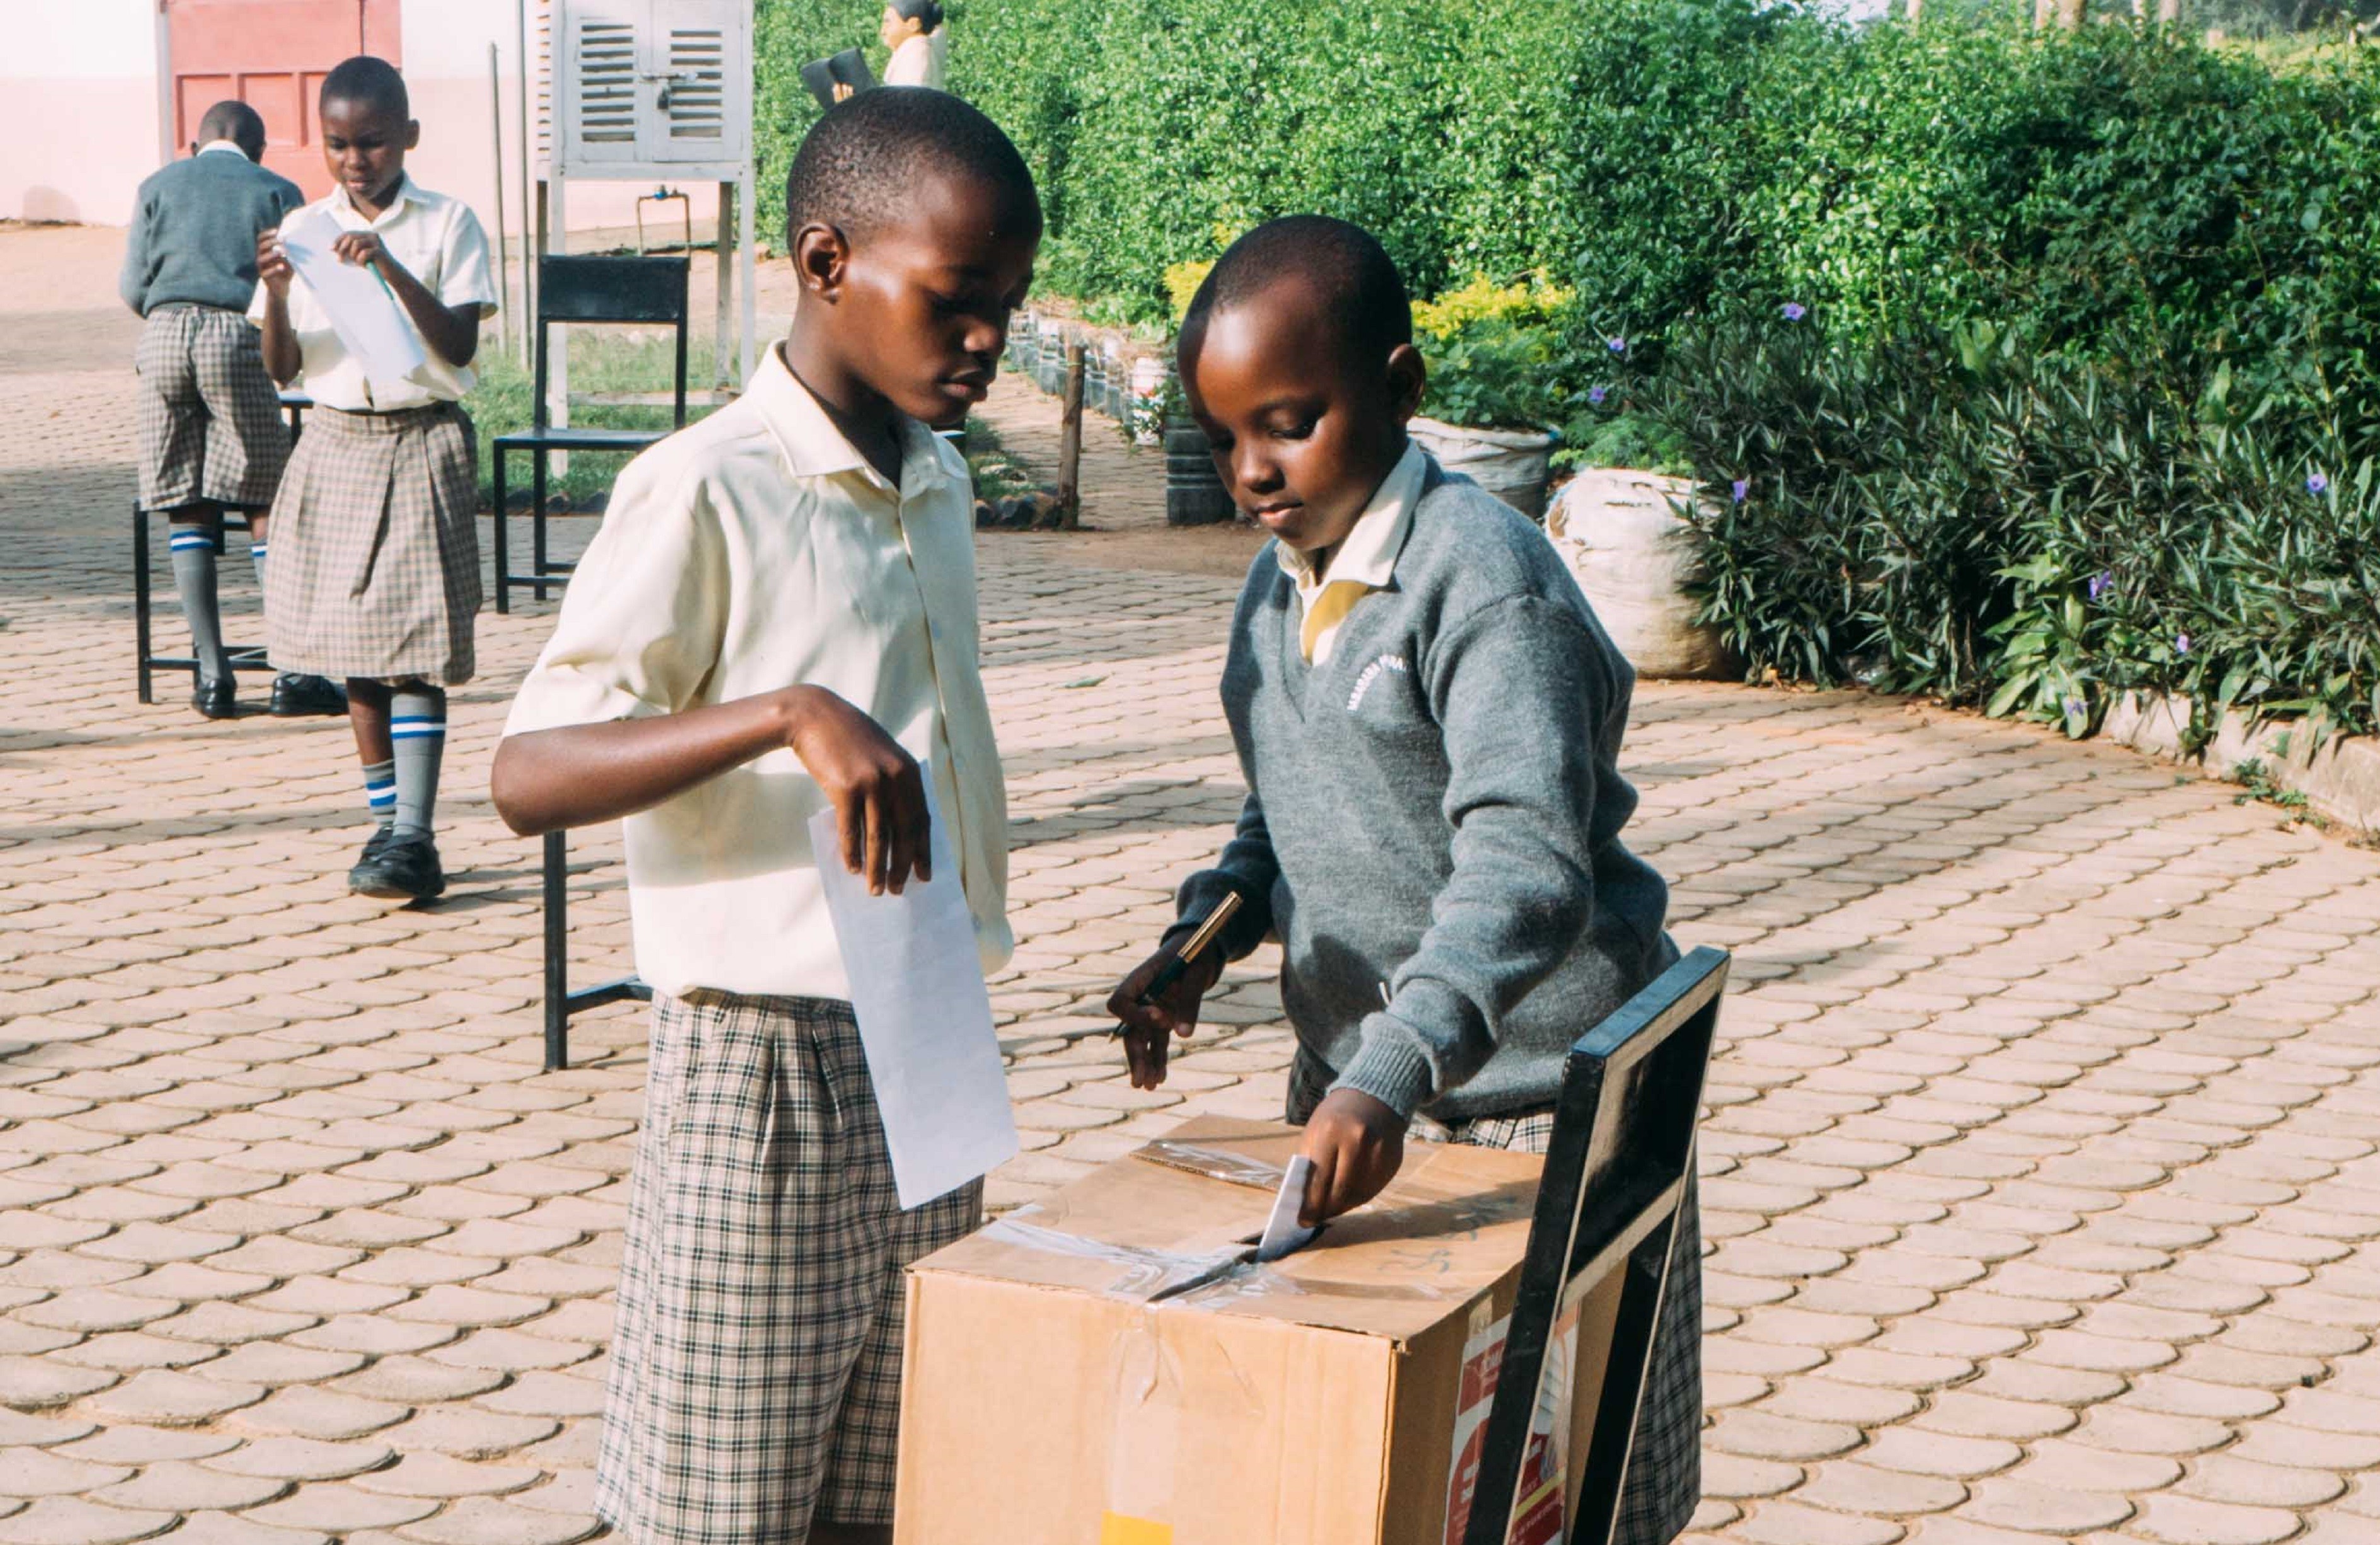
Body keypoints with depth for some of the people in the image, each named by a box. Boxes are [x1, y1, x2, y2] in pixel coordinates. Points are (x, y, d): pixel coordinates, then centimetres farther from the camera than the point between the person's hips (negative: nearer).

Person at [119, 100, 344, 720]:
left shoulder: (159, 186, 19)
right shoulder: (276, 191, 14)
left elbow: (131, 287, 14)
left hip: (163, 333, 2)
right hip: (236, 336, -2)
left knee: (187, 507, 6)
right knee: (266, 506, 1)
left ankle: (212, 674, 3)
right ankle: (293, 673, -4)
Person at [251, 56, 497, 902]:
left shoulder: (447, 224, -2)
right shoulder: (302, 230, 6)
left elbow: (460, 346, -10)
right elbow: (283, 368, 3)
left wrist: (391, 269, -21)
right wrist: (275, 294, -15)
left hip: (423, 443, -4)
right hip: (336, 443, 4)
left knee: (414, 641, -11)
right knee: (353, 642, 7)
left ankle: (414, 839, -15)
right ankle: (387, 822, 17)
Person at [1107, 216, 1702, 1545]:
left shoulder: (1484, 576, -20)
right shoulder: (1281, 580, 8)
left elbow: (1526, 863, -31)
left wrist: (1394, 1075, -42)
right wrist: (1200, 942, 4)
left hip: (1539, 1098, -7)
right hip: (1352, 1085, 8)